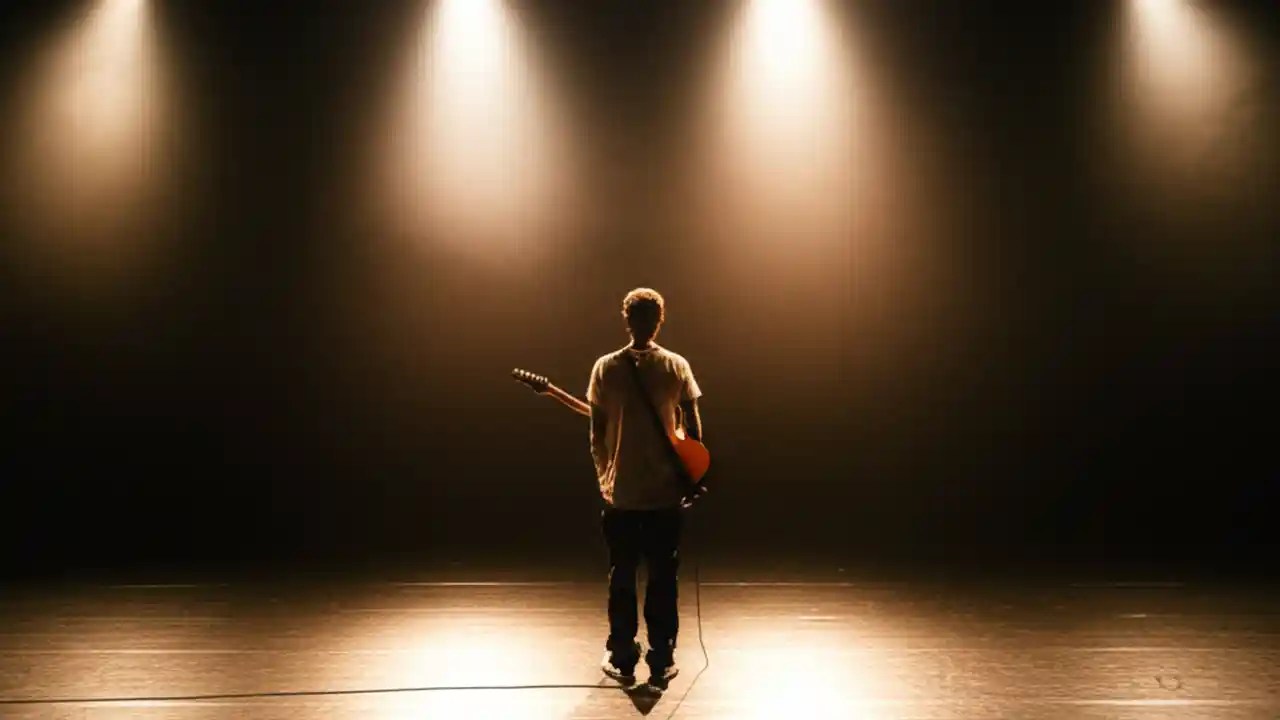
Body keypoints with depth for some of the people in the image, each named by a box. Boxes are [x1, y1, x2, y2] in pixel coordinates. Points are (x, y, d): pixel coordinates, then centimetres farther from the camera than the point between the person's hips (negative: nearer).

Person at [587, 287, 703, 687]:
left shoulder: (606, 367, -4)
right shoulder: (677, 366, -4)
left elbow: (597, 432, -1)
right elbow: (693, 427, -2)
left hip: (620, 490, 0)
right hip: (665, 490, 0)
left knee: (621, 576, 11)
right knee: (663, 577, 9)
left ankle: (622, 659, 17)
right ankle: (662, 660, 14)